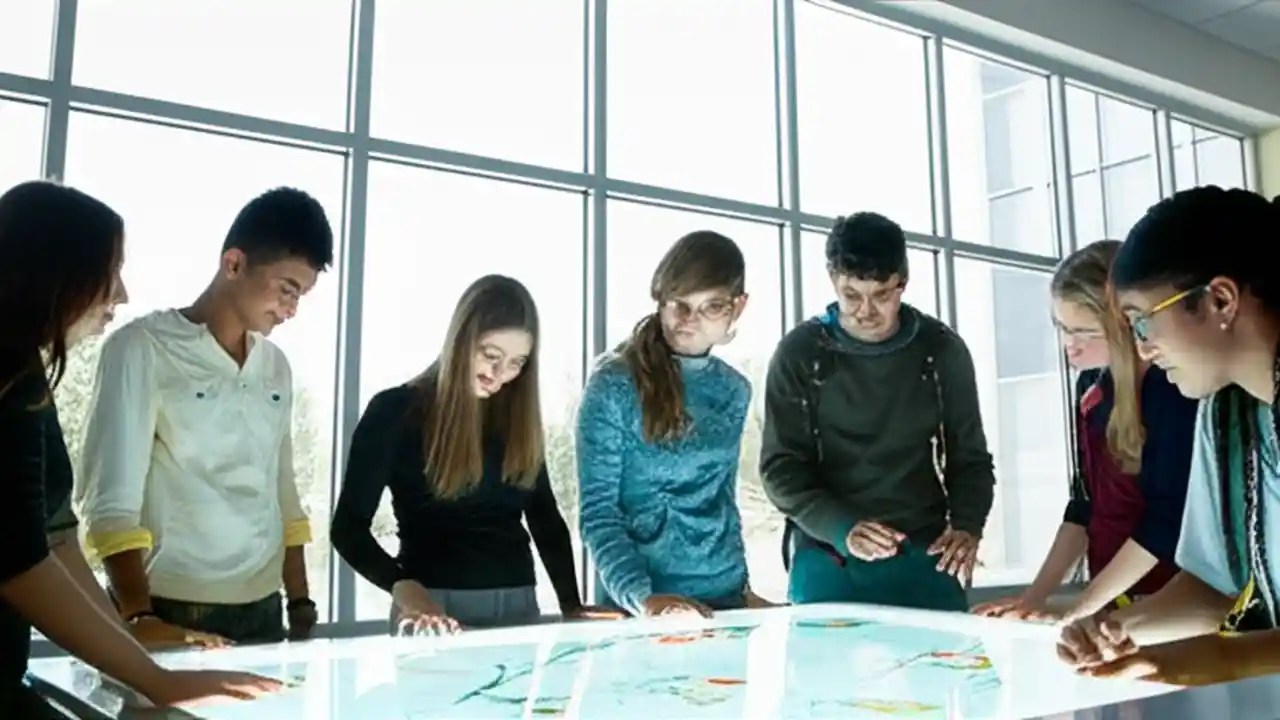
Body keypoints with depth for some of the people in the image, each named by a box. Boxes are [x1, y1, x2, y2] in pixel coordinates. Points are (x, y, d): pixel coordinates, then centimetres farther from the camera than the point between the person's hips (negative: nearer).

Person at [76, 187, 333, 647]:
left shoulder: (276, 367, 11)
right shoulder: (143, 348, -7)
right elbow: (110, 500, -14)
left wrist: (301, 606, 11)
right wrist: (138, 617, -23)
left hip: (261, 614, 6)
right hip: (171, 613, -5)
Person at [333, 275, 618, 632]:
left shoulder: (518, 415, 5)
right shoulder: (395, 411, -7)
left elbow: (546, 519, 9)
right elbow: (349, 525, -11)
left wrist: (571, 605, -1)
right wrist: (404, 588, -26)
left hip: (518, 604, 4)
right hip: (433, 606, -4)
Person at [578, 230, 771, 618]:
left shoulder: (734, 391, 4)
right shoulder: (613, 386, -12)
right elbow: (599, 513, -14)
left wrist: (743, 586, 9)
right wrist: (643, 597, -25)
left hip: (724, 599, 5)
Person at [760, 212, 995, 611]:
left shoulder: (942, 350, 2)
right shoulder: (800, 353, -3)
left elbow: (970, 456, 10)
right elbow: (781, 467, -4)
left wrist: (967, 526, -10)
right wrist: (842, 528, -20)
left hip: (924, 556, 2)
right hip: (826, 559, -1)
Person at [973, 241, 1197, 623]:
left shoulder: (1172, 388, -18)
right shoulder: (1092, 383, 4)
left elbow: (1168, 519, -20)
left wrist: (1075, 613, -16)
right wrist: (1034, 596, 3)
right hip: (1111, 602, 6)